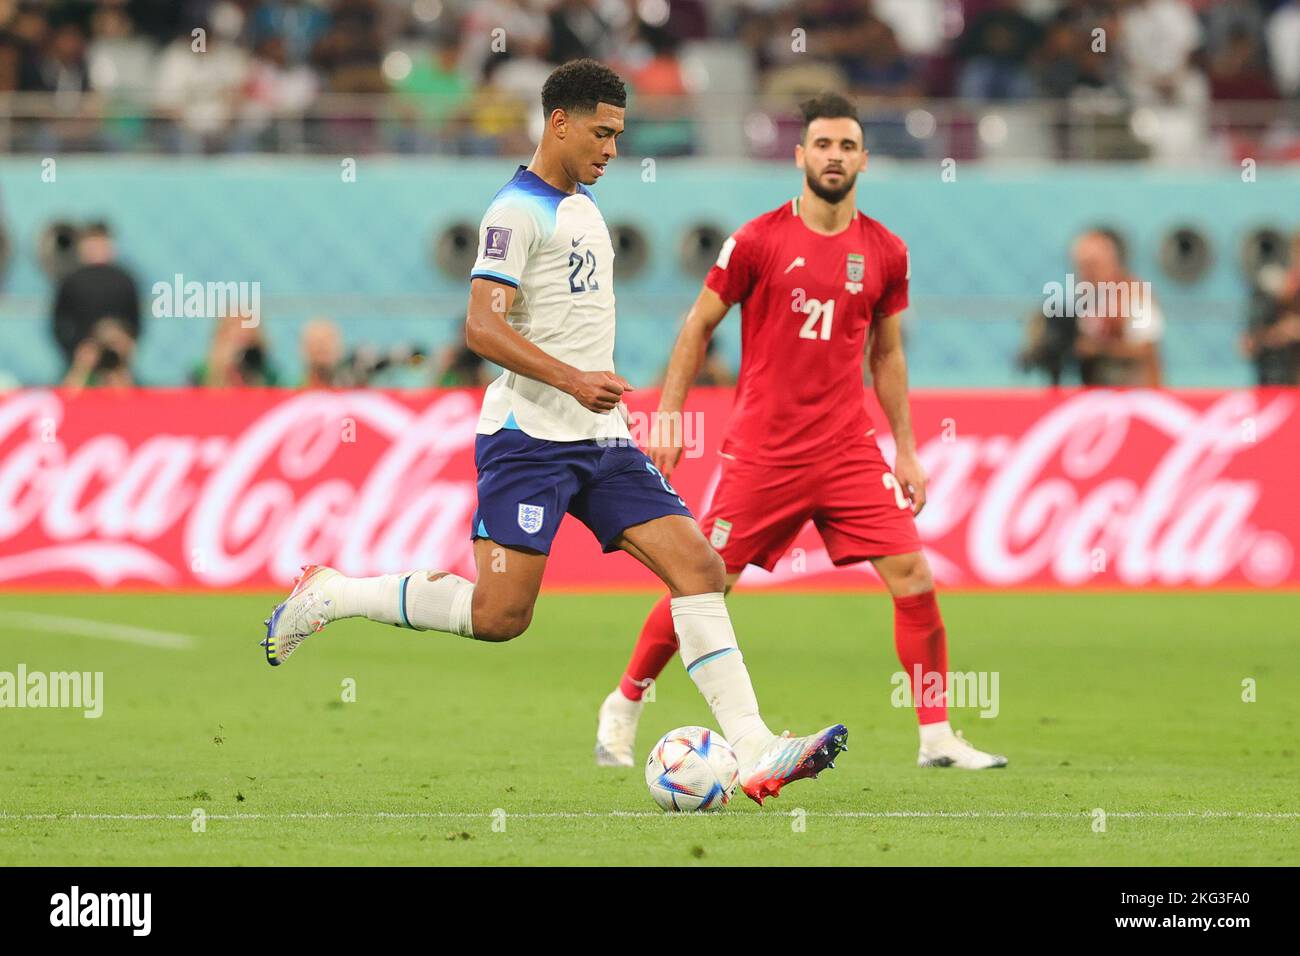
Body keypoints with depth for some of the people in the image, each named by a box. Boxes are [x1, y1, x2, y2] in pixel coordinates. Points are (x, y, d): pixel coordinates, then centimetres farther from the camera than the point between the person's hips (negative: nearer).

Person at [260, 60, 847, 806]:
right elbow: (484, 329, -20)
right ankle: (327, 595, 4)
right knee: (499, 614, -13)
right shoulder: (519, 211, -10)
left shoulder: (585, 205, 18)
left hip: (601, 439, 8)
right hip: (529, 437, -8)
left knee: (699, 567, -5)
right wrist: (574, 380, -28)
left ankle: (754, 752, -9)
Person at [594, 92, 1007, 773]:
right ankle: (623, 706, 20)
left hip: (848, 449, 3)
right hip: (761, 452, -3)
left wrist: (906, 449, 13)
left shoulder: (885, 253, 6)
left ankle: (937, 738, 0)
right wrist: (666, 416, -1)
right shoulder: (758, 240, -4)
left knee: (913, 578, -9)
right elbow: (699, 327, 4)